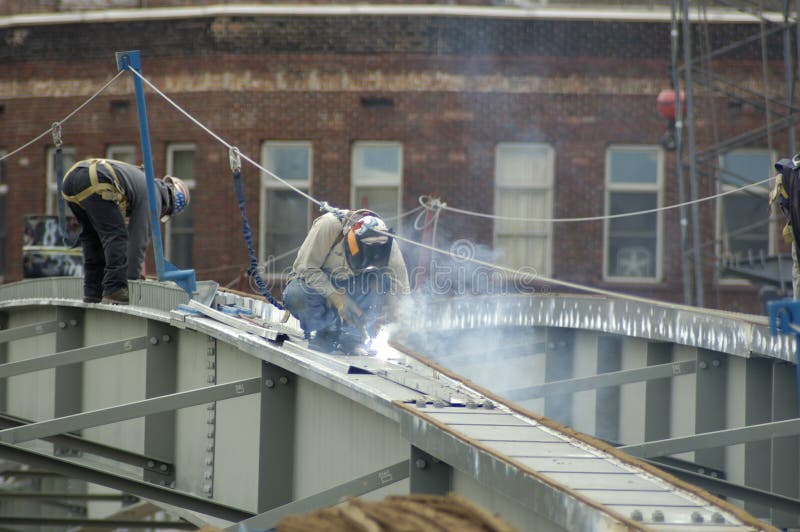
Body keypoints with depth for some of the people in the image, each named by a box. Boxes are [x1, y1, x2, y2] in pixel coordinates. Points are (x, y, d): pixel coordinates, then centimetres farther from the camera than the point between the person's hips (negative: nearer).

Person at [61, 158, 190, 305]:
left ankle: (92, 294, 17)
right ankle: (114, 292, -10)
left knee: (91, 235, 20)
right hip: (93, 182, -9)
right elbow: (140, 238, 6)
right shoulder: (153, 195, 10)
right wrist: (133, 277, 10)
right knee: (115, 235, -2)